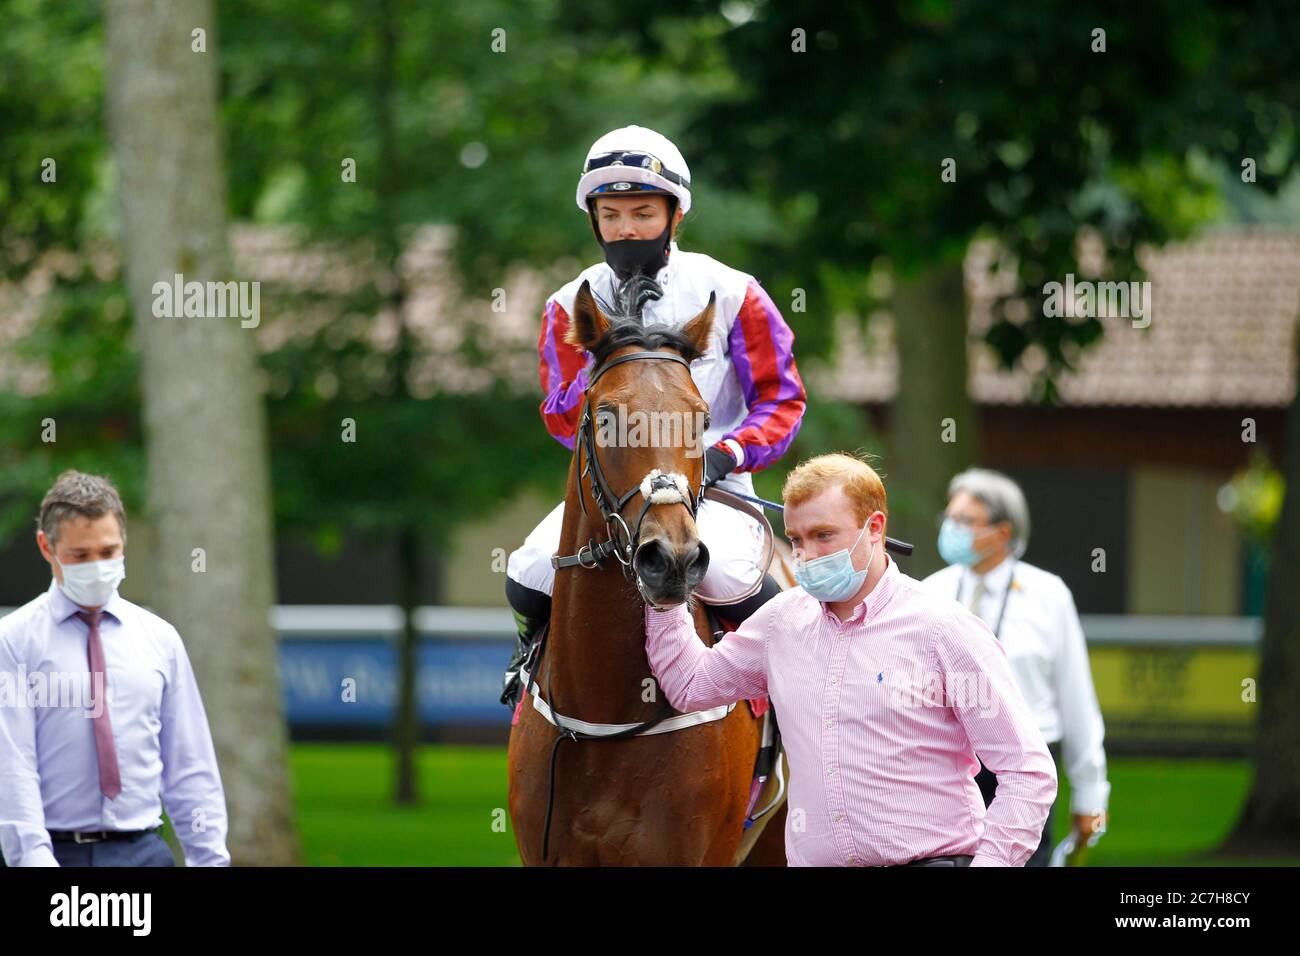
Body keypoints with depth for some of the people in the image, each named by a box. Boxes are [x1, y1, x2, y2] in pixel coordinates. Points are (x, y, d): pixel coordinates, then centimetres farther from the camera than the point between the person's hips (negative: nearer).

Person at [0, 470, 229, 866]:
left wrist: (209, 857, 2)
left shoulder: (159, 638, 12)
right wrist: (34, 860, -19)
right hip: (57, 852, -3)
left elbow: (190, 766, 11)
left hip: (142, 850, 3)